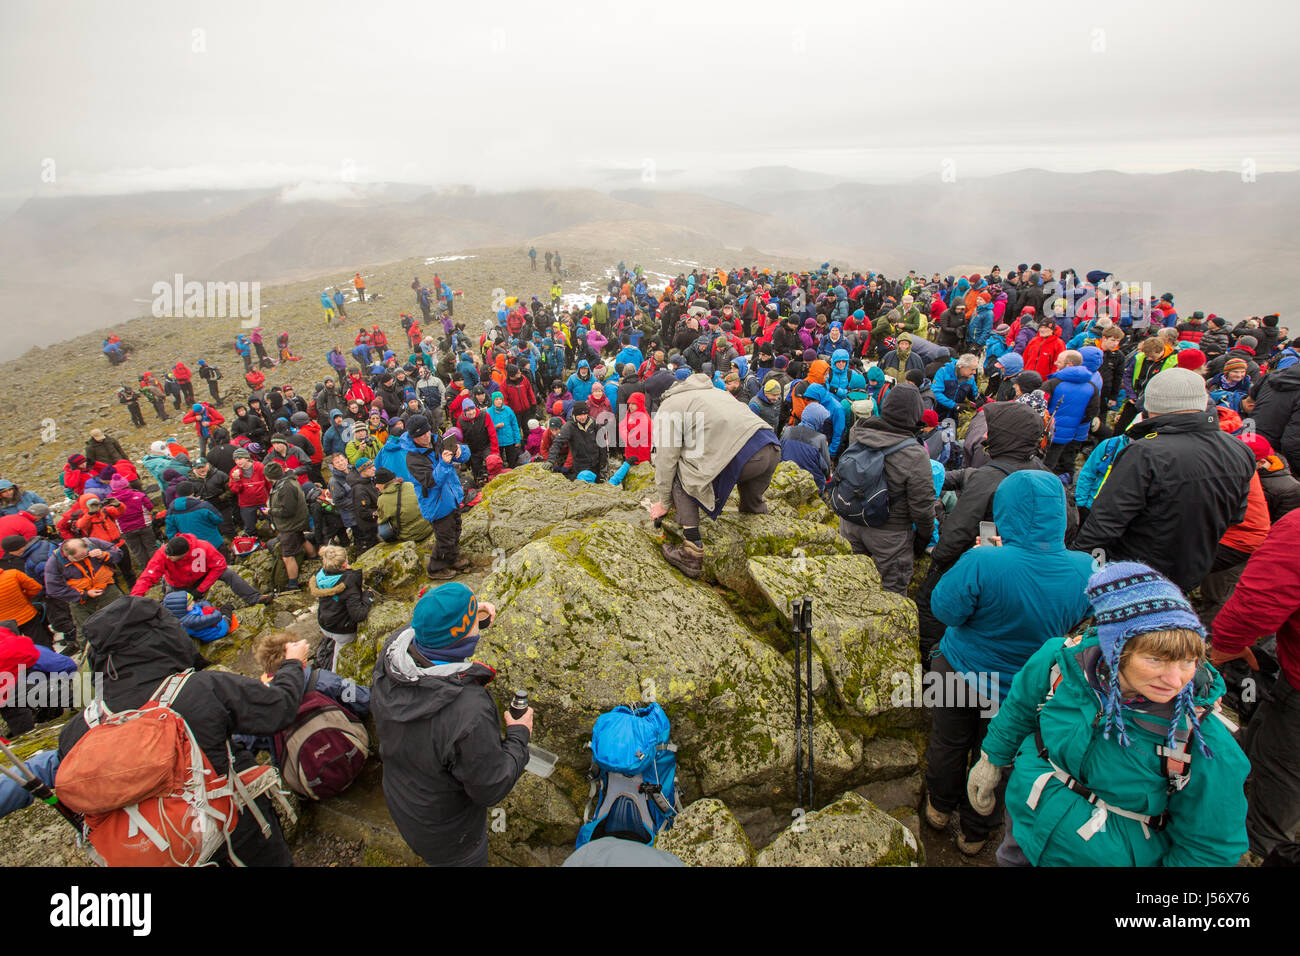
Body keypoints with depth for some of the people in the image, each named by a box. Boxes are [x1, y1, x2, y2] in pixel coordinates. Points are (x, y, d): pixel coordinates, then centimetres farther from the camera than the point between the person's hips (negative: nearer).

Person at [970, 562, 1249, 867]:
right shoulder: (1059, 661, -25)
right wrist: (992, 760, 9)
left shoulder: (1207, 749, -30)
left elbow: (1208, 848, -14)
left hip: (1109, 857, -2)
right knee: (1012, 857, 26)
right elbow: (1019, 710, -2)